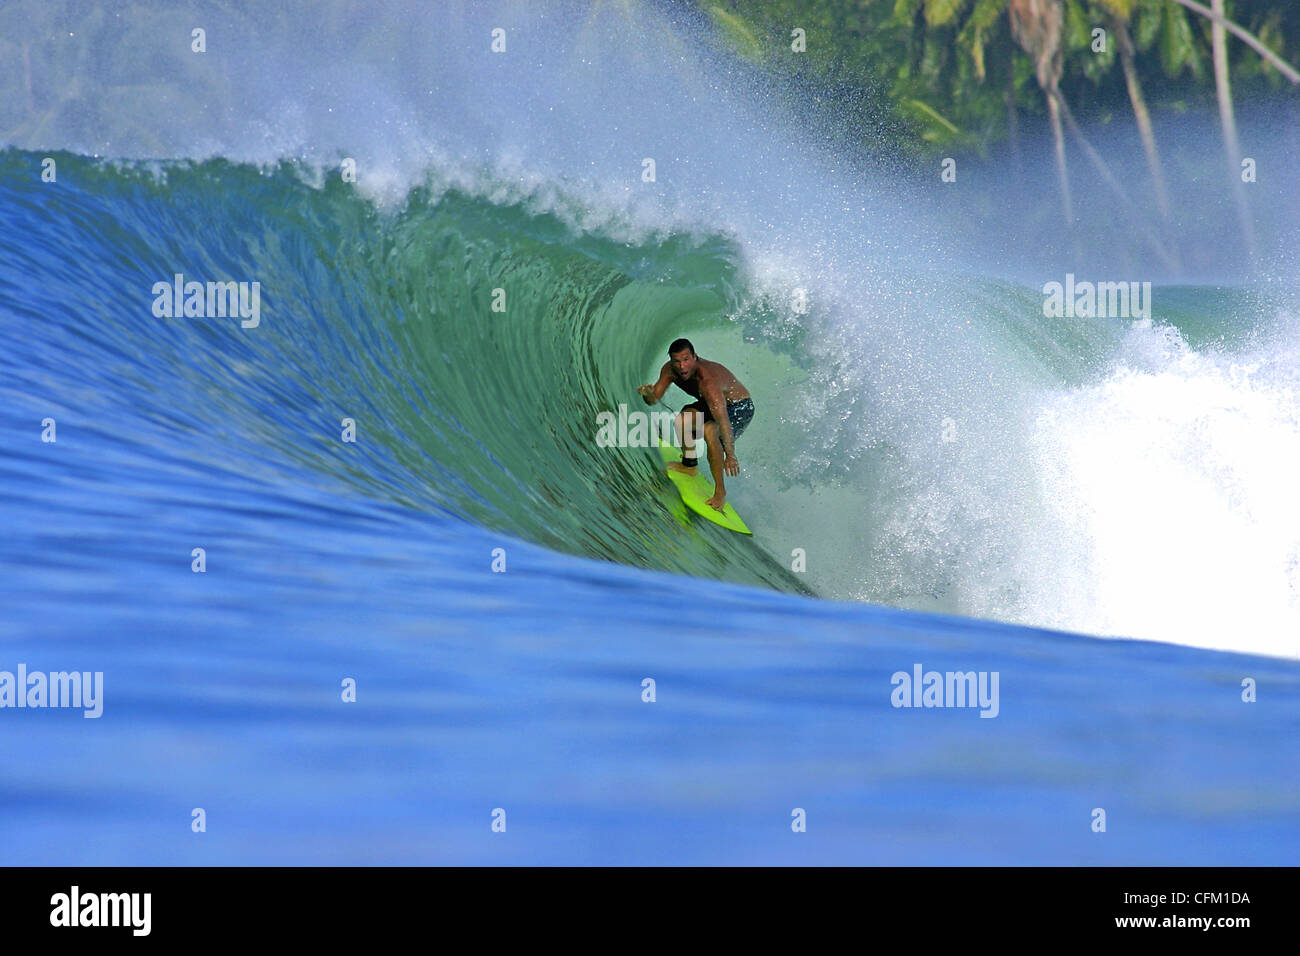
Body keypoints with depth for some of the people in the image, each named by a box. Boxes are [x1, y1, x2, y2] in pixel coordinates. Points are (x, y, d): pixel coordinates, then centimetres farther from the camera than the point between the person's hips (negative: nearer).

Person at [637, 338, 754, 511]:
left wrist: (730, 456, -51)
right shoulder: (669, 370, -16)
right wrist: (648, 393, -32)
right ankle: (690, 466, 12)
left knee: (710, 431, -33)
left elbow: (723, 420, -45)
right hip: (712, 404, 8)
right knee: (683, 419, -13)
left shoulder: (707, 379, -39)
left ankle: (720, 491, -24)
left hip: (740, 408, -8)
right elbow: (654, 399, -6)